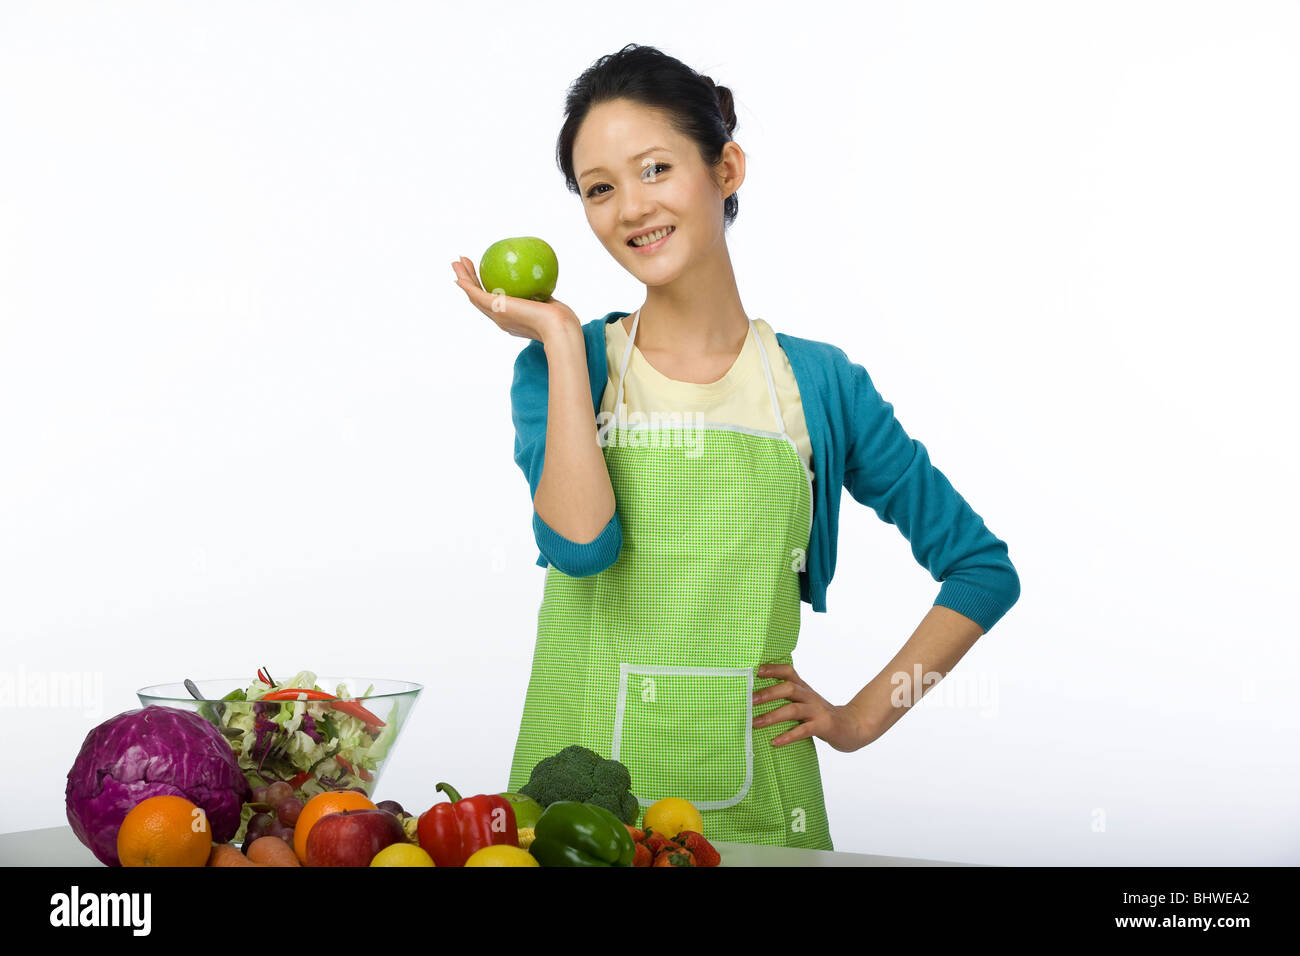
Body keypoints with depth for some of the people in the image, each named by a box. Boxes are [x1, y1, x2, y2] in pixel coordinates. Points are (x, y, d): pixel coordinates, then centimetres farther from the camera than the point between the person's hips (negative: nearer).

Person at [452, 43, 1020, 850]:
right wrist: (561, 339, -11)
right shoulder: (559, 366, 1)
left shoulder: (820, 384, 2)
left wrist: (863, 716, 2)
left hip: (754, 804, 1)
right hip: (578, 793, 0)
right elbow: (581, 544, -18)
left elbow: (983, 569, 8)